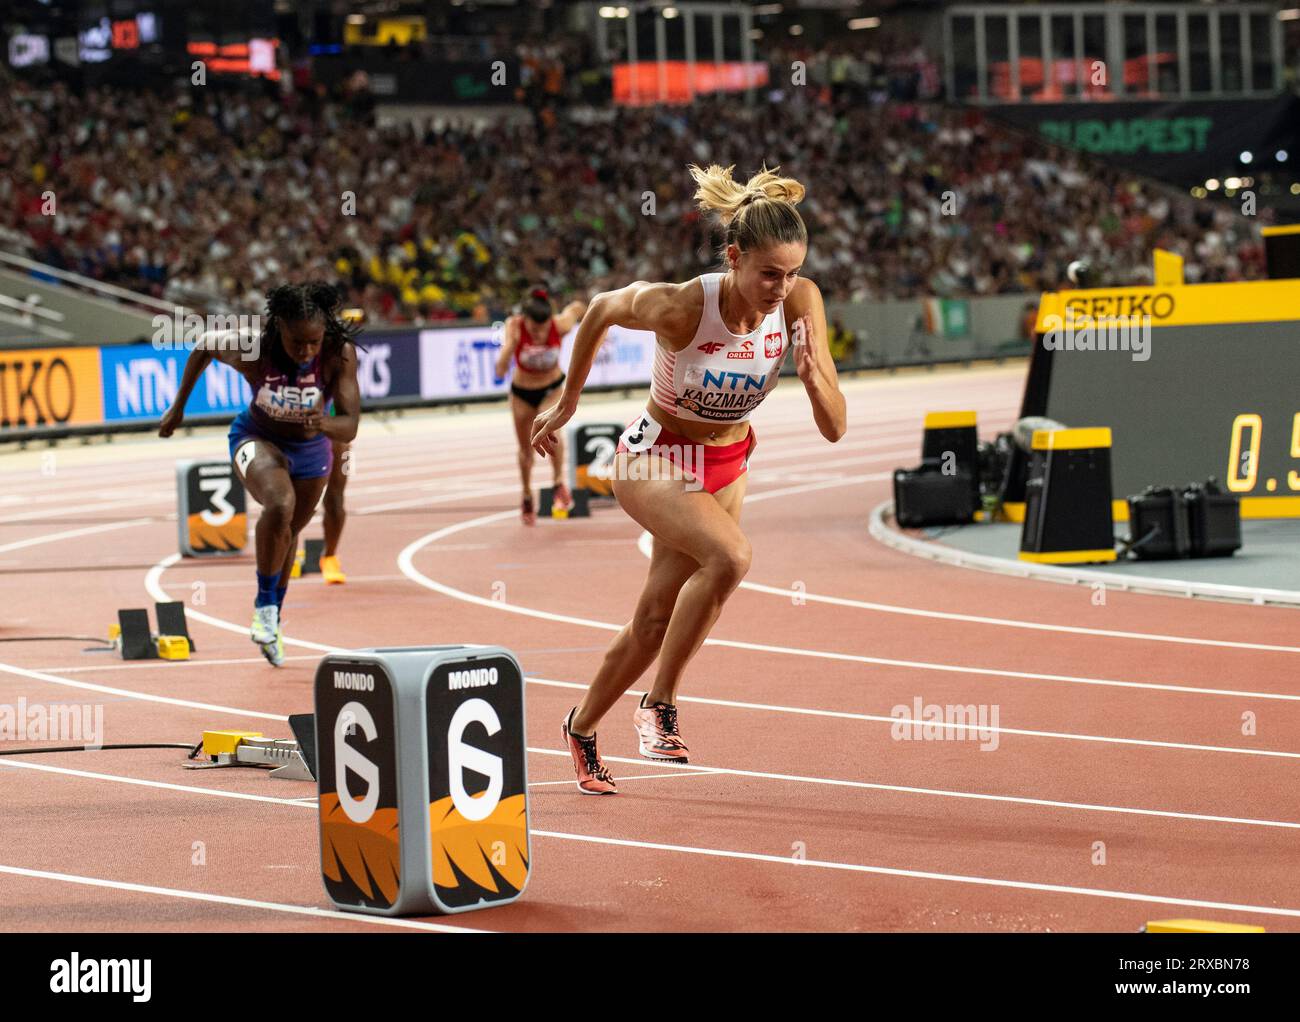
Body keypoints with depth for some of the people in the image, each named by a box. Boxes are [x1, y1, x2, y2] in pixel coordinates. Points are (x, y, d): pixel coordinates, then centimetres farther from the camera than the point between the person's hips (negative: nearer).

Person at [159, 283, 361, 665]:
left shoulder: (340, 353, -31)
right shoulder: (251, 350, -32)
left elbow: (349, 428, -31)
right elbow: (204, 346, -10)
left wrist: (326, 423, -54)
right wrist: (178, 407, -1)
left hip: (312, 448, 3)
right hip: (258, 440, -3)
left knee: (288, 533, 24)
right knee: (280, 505, -34)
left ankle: (273, 616, 49)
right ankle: (264, 605, -15)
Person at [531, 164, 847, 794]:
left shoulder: (800, 303, -20)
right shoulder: (679, 307, -29)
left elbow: (834, 429, -17)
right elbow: (600, 311, -7)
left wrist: (814, 376, -37)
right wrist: (566, 405, 4)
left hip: (726, 468, 5)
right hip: (655, 460, -5)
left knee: (655, 622, 11)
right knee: (729, 555, -32)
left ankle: (582, 727, 37)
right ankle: (659, 705, -16)